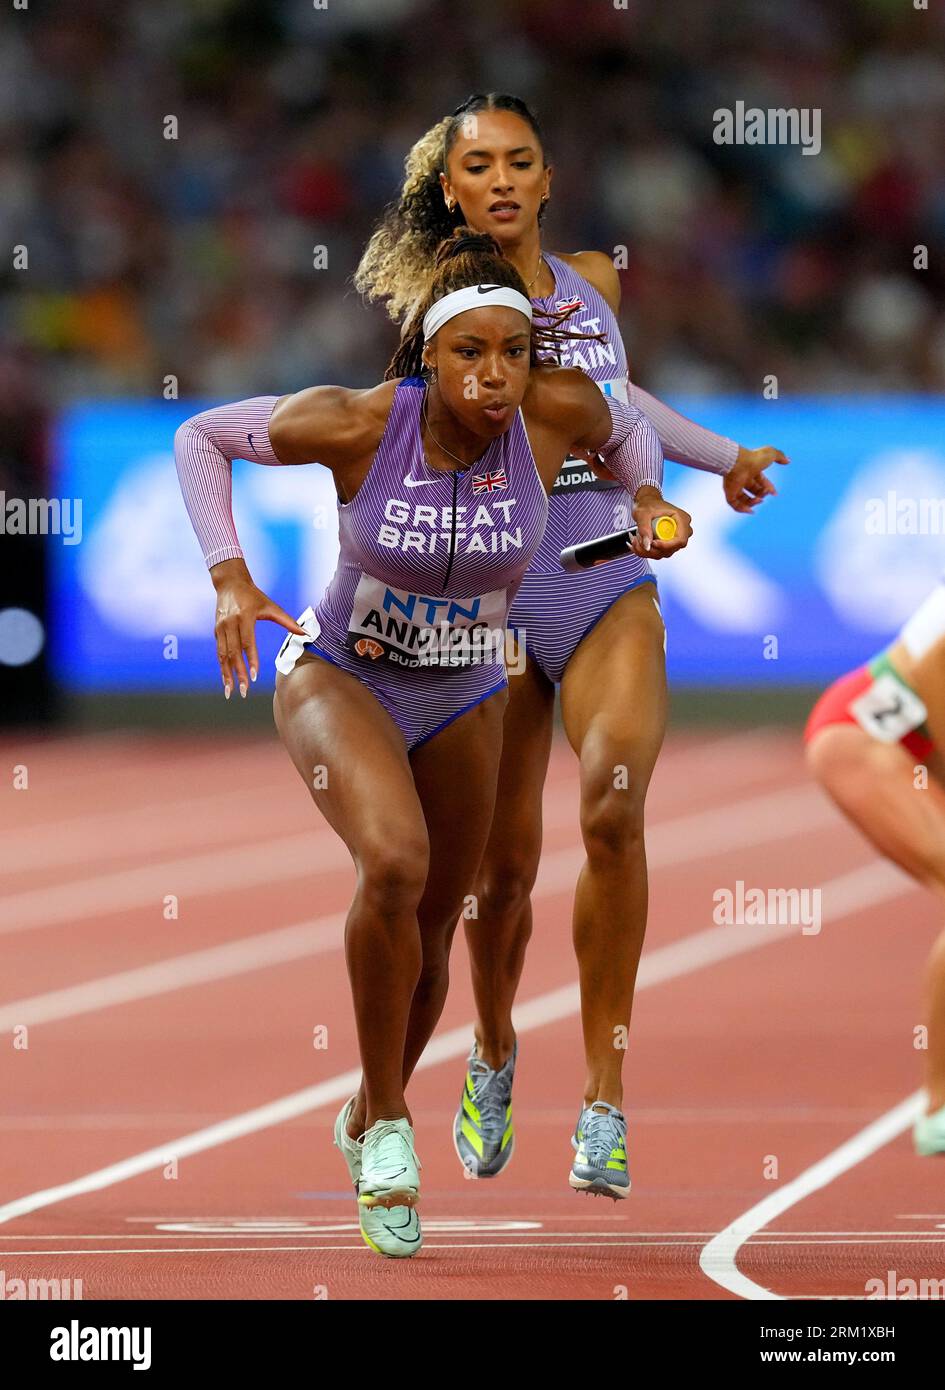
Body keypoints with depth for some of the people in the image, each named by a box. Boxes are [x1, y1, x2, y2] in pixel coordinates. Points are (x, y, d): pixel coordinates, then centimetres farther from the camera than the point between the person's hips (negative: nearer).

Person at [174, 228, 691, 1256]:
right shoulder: (358, 423, -26)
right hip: (340, 674, -4)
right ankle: (390, 1127, -16)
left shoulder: (555, 411, -20)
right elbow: (202, 437, -11)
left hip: (465, 699, 4)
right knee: (393, 863, -32)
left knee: (430, 938, 14)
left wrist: (648, 501, -10)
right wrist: (230, 580, -17)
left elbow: (629, 427, 6)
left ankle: (364, 1124, 43)